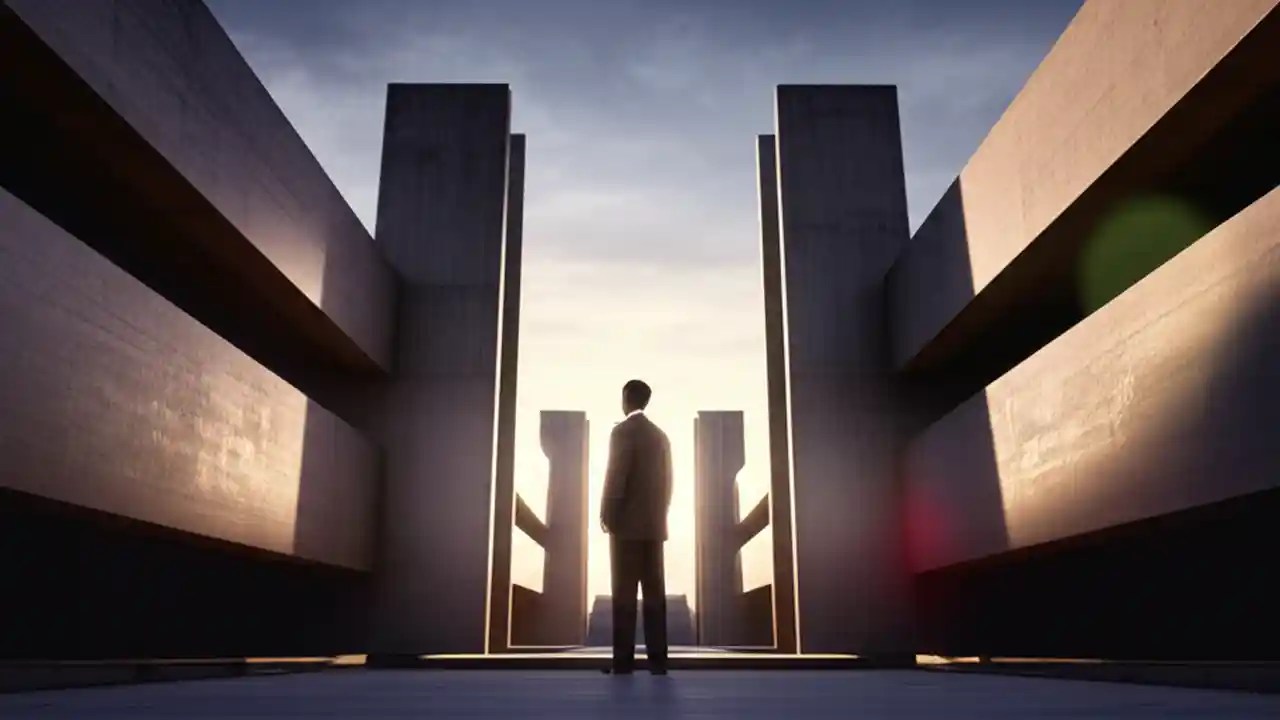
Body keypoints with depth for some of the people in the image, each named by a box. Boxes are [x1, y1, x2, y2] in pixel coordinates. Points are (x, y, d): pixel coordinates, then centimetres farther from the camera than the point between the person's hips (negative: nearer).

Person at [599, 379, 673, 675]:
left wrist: (606, 516, -5)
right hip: (655, 524, 6)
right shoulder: (660, 435, 13)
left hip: (628, 523, -6)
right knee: (654, 590, 4)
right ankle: (657, 658, 4)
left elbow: (615, 477, -12)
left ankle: (623, 659, -5)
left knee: (625, 591, -5)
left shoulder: (622, 431, -7)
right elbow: (667, 482, 13)